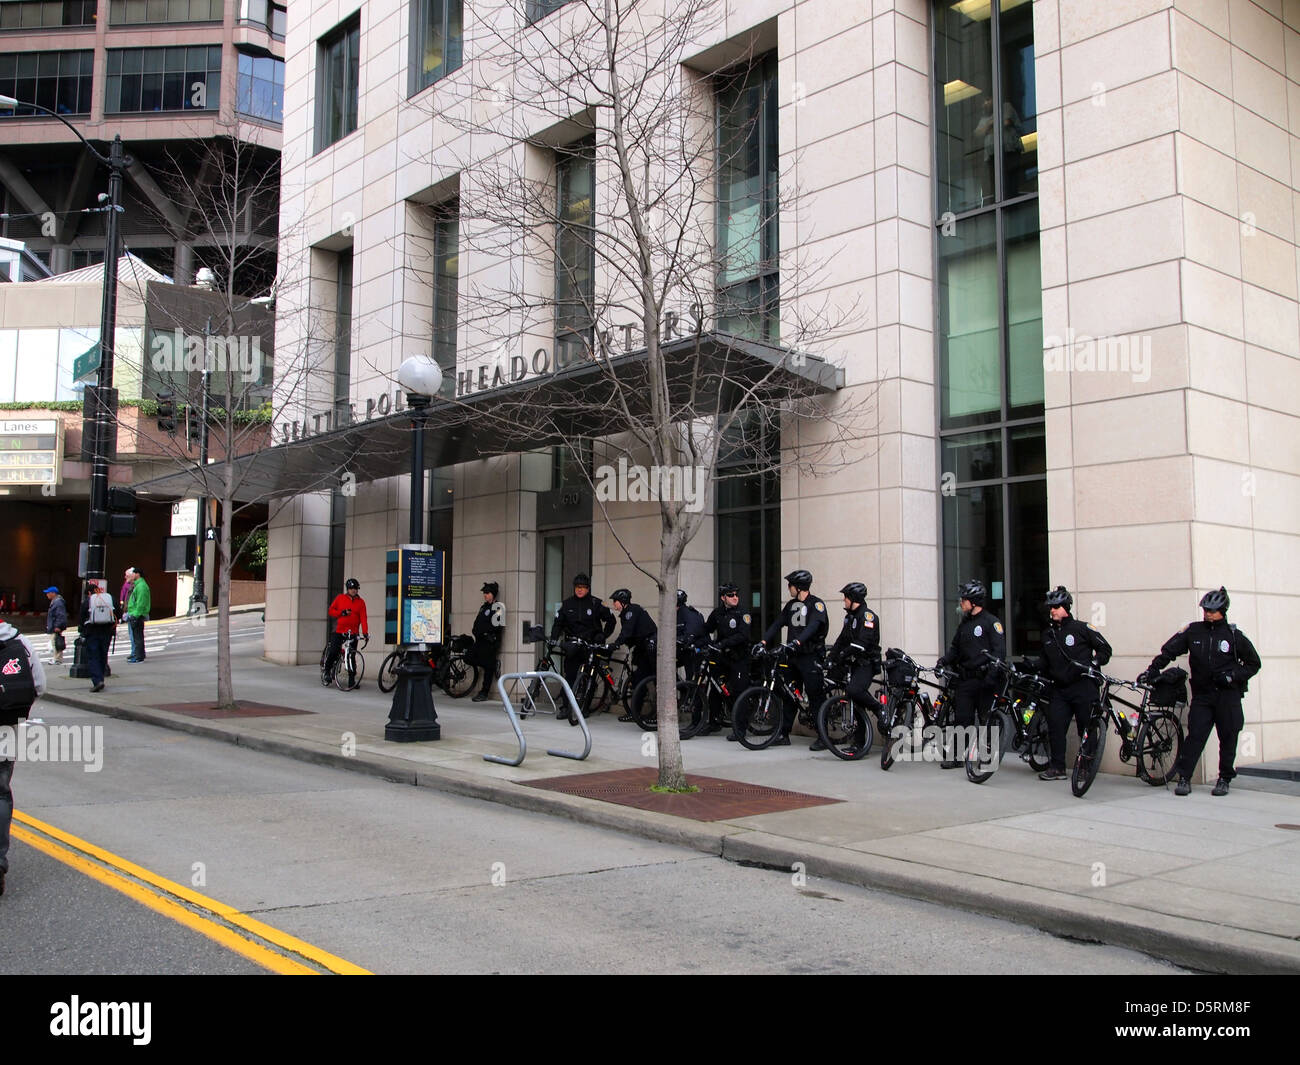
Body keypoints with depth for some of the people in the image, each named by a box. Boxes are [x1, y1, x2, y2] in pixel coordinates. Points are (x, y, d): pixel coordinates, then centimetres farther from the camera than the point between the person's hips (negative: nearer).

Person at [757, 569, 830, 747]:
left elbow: (812, 627, -24)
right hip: (793, 655, 7)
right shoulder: (791, 605, 14)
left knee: (815, 696, -5)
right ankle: (784, 735, 13)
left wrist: (797, 642, -38)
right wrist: (763, 641, -5)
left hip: (810, 657, -7)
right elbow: (777, 624, 8)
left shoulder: (816, 604, -8)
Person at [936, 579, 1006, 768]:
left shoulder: (991, 622, -4)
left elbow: (1000, 650, -11)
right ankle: (957, 756, 5)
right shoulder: (964, 624, 18)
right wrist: (943, 661, 2)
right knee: (961, 717, 2)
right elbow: (955, 648, 20)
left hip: (985, 679, -6)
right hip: (965, 679, 6)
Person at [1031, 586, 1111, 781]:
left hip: (1083, 687, -5)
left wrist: (1092, 664, -15)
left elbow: (1105, 649, 0)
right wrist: (1032, 666, 5)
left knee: (1087, 729, -1)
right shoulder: (1048, 634, 15)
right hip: (1060, 688, 5)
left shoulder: (1081, 628, -2)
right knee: (1055, 725, -2)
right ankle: (1057, 767, 5)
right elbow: (1044, 661, 23)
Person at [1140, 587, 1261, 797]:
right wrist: (1152, 669, -5)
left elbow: (1254, 663, 7)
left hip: (1228, 696, -1)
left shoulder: (1234, 635, 0)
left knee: (1228, 738, 4)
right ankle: (1184, 778, -5)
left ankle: (1224, 779, 17)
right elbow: (1169, 651, 6)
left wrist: (1233, 675, -8)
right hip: (1202, 695, 1)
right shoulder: (1193, 631, 4)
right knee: (1195, 736, -6)